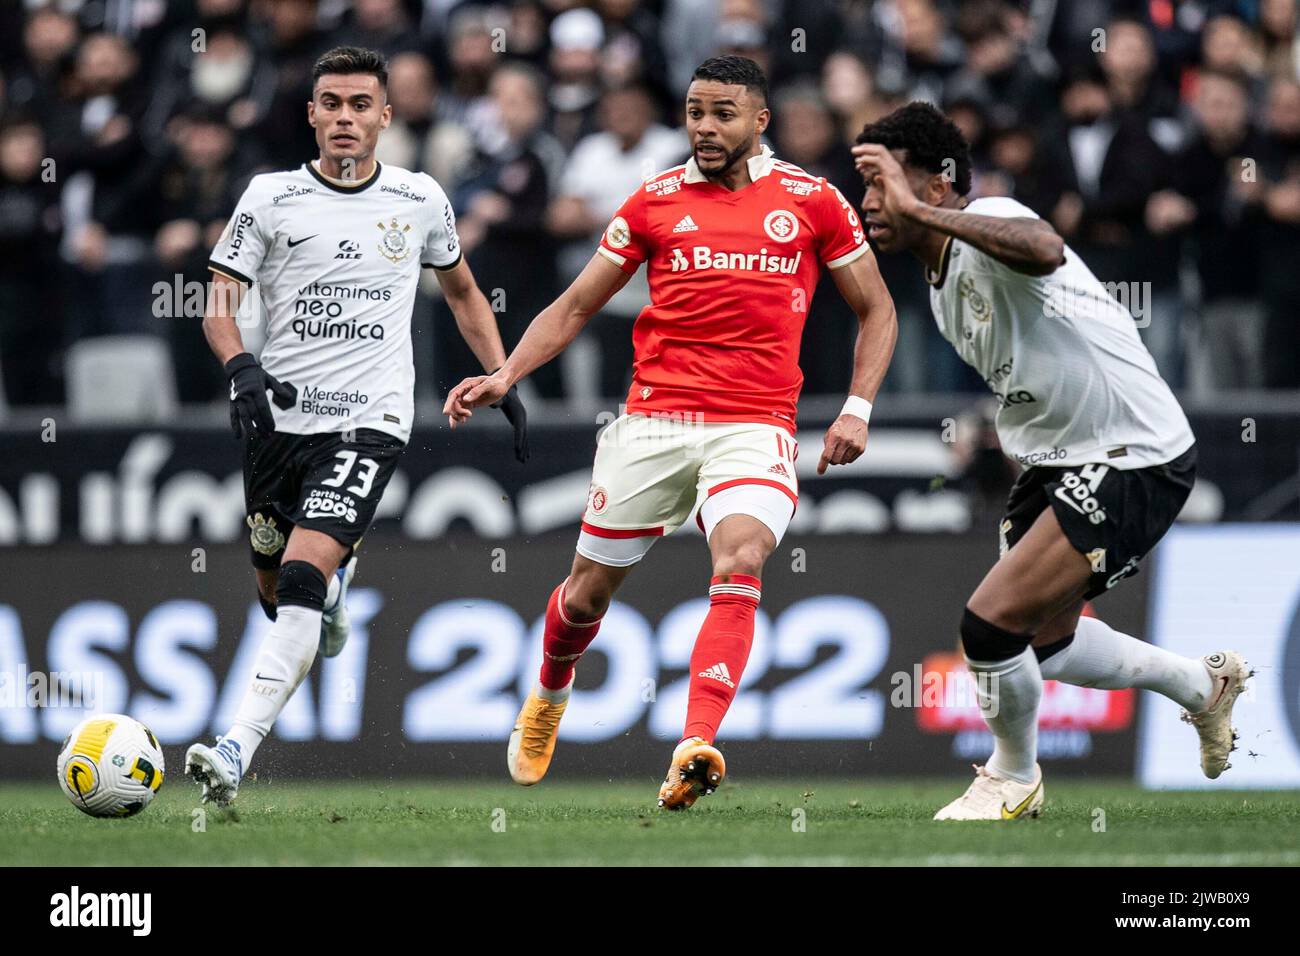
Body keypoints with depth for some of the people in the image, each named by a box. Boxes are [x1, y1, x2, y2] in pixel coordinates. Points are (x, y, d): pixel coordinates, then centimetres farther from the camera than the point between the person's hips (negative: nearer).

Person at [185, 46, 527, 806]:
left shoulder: (421, 200, 5)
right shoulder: (271, 197, 2)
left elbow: (462, 291, 22)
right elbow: (219, 304, 0)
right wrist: (242, 368, -19)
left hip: (370, 422, -2)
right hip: (280, 419, 2)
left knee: (302, 574, -21)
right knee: (276, 590, 15)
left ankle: (237, 752, -28)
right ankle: (338, 579, 54)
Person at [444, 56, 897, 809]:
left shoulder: (812, 201, 4)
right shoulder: (657, 200, 7)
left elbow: (876, 310, 12)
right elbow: (575, 307, 12)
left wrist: (857, 409, 0)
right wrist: (505, 377, -1)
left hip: (754, 427, -2)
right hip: (653, 421, 2)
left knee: (740, 563, -28)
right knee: (588, 592, 8)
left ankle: (695, 749, -38)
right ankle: (550, 695, 42)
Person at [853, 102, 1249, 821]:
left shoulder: (992, 223, -23)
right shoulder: (941, 284, 8)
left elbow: (1045, 251, -49)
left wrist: (920, 212, -52)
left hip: (1134, 459, -11)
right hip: (1056, 461, 11)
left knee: (993, 623, -16)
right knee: (1043, 642, 21)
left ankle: (1013, 780, 11)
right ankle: (1201, 685, 44)